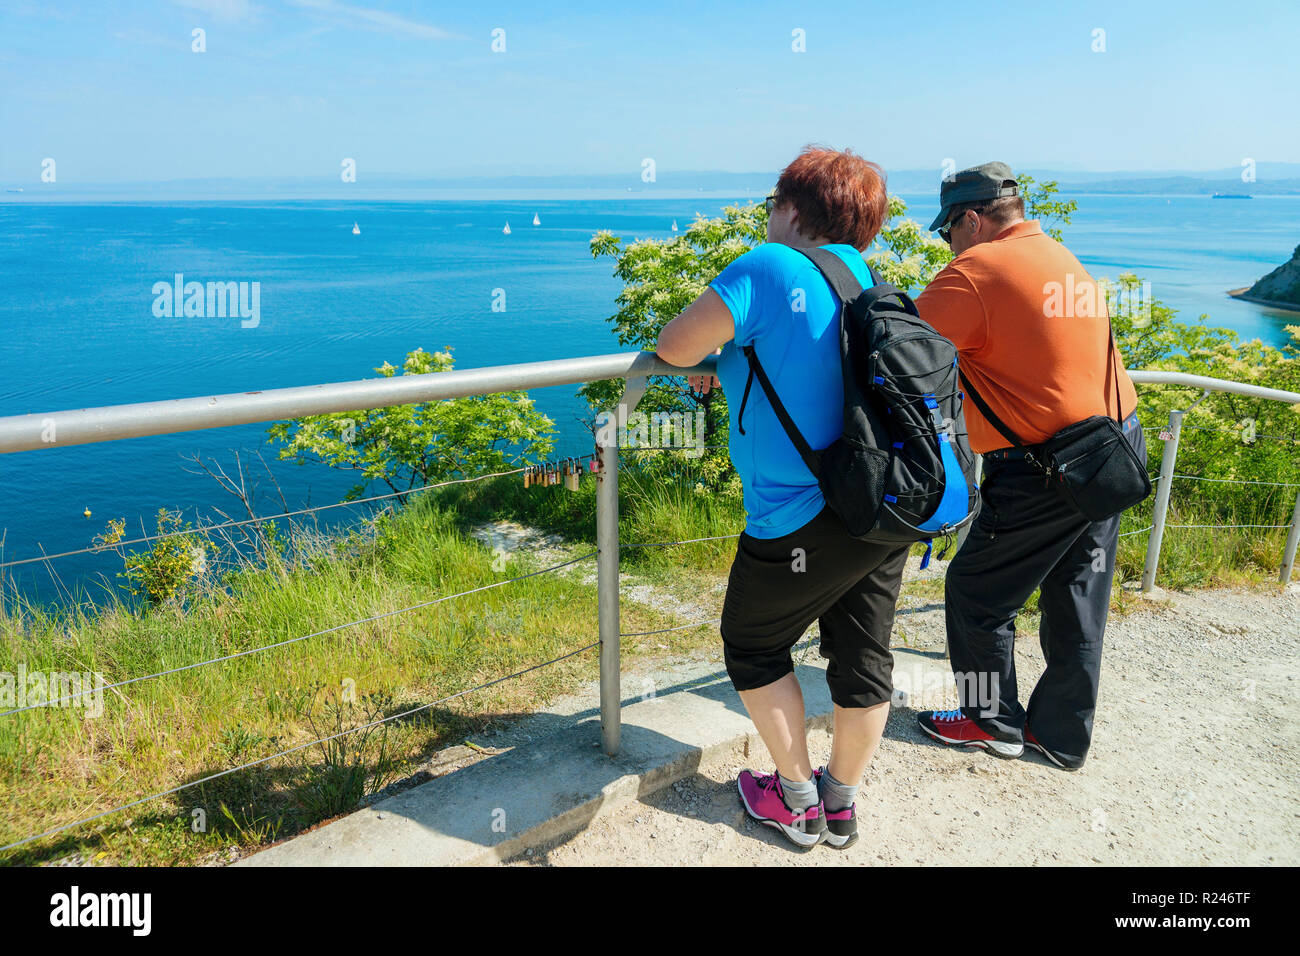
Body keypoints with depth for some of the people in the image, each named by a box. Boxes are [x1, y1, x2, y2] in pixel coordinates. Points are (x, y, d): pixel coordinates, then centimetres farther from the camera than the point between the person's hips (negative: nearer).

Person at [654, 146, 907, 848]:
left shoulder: (770, 268, -14)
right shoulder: (870, 284, 9)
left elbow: (675, 346, -15)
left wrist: (711, 355, 6)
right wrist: (734, 364, 25)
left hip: (803, 521, -7)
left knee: (753, 647, 16)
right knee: (862, 658, 17)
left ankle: (797, 800, 27)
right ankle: (842, 803, 36)